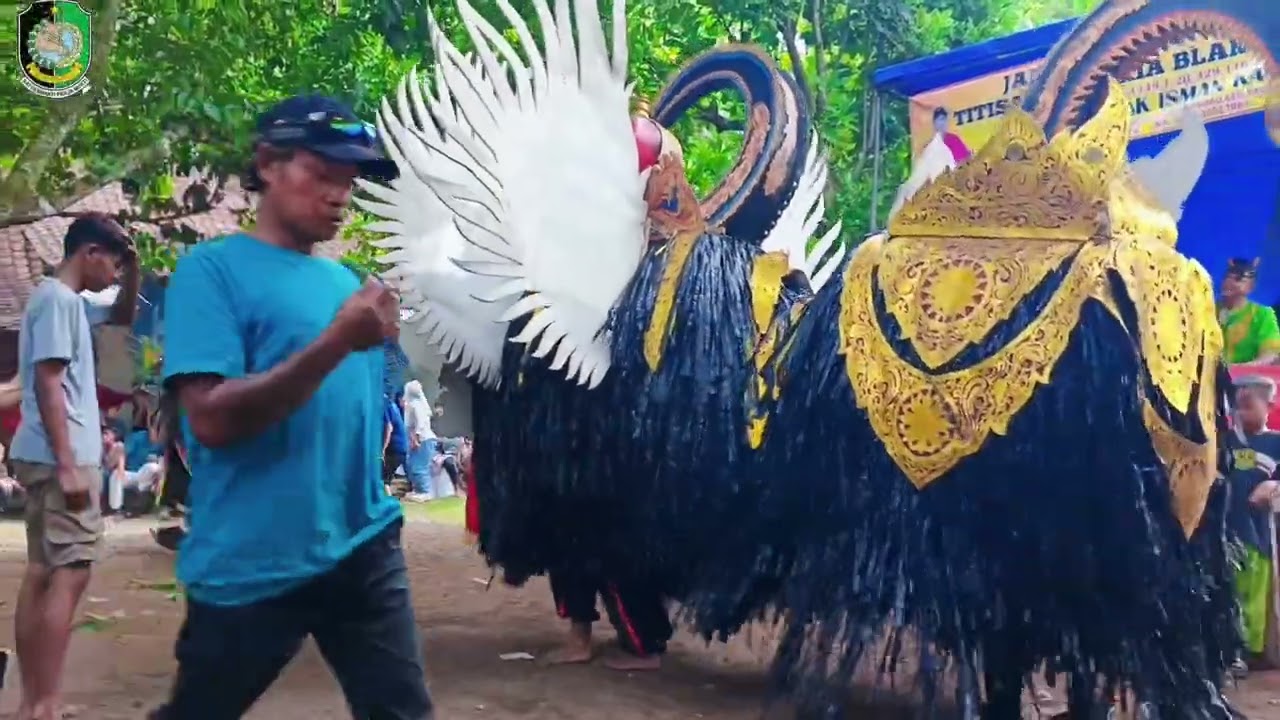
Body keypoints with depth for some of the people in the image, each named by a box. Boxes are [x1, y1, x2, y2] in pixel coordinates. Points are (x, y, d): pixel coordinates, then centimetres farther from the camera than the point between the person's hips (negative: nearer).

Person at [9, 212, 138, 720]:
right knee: (69, 575, -11)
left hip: (47, 457, 10)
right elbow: (48, 383, -18)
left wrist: (134, 272, 15)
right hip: (59, 458, -10)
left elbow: (123, 316, 34)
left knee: (42, 574, 10)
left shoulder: (69, 301, 17)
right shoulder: (57, 299, -11)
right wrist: (67, 465, -22)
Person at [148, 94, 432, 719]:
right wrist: (338, 340, -24)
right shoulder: (212, 268, -8)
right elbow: (213, 420, -19)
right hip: (252, 567, -5)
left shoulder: (345, 281, 11)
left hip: (364, 548, 5)